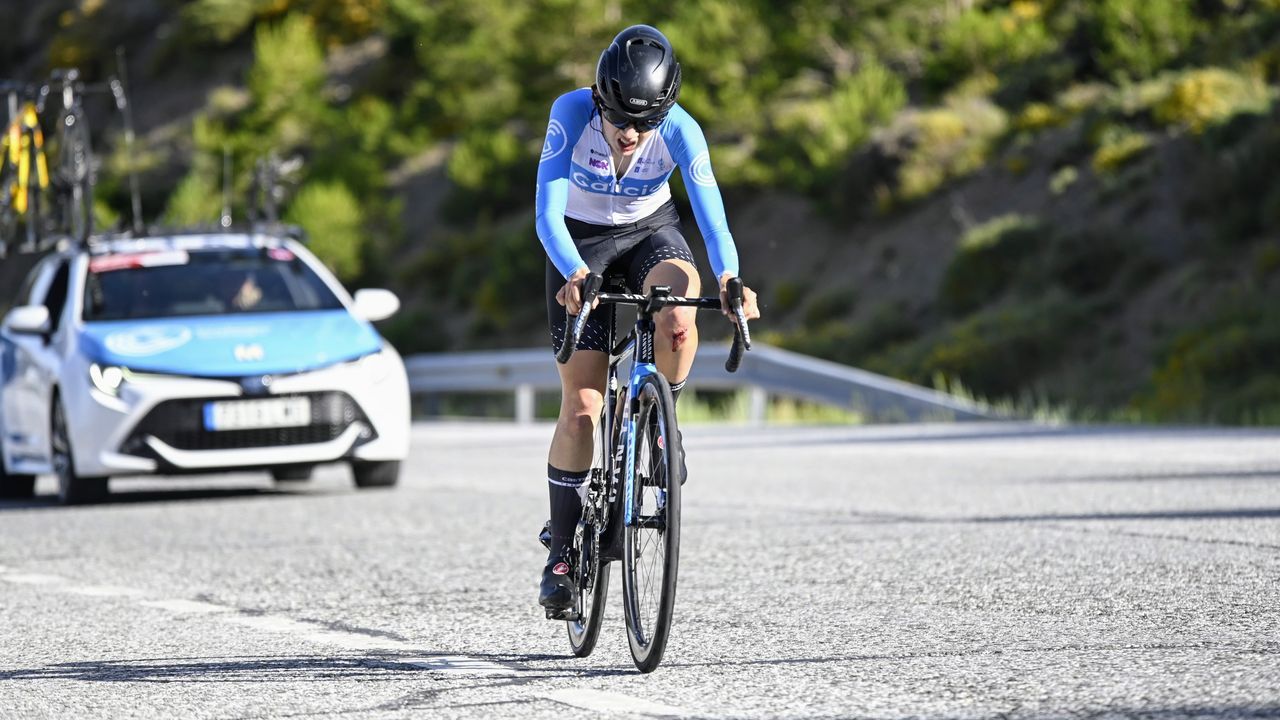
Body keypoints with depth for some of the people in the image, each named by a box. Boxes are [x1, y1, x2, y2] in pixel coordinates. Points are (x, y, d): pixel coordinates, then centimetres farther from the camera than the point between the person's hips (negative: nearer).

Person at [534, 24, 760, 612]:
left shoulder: (680, 131, -27)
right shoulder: (571, 113, -29)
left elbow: (711, 214, -35)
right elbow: (548, 213, -35)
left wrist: (728, 278, -55)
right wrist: (575, 275, -54)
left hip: (650, 232, 1)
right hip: (580, 243, 0)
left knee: (677, 314, -36)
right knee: (581, 406, -6)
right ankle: (562, 553, 7)